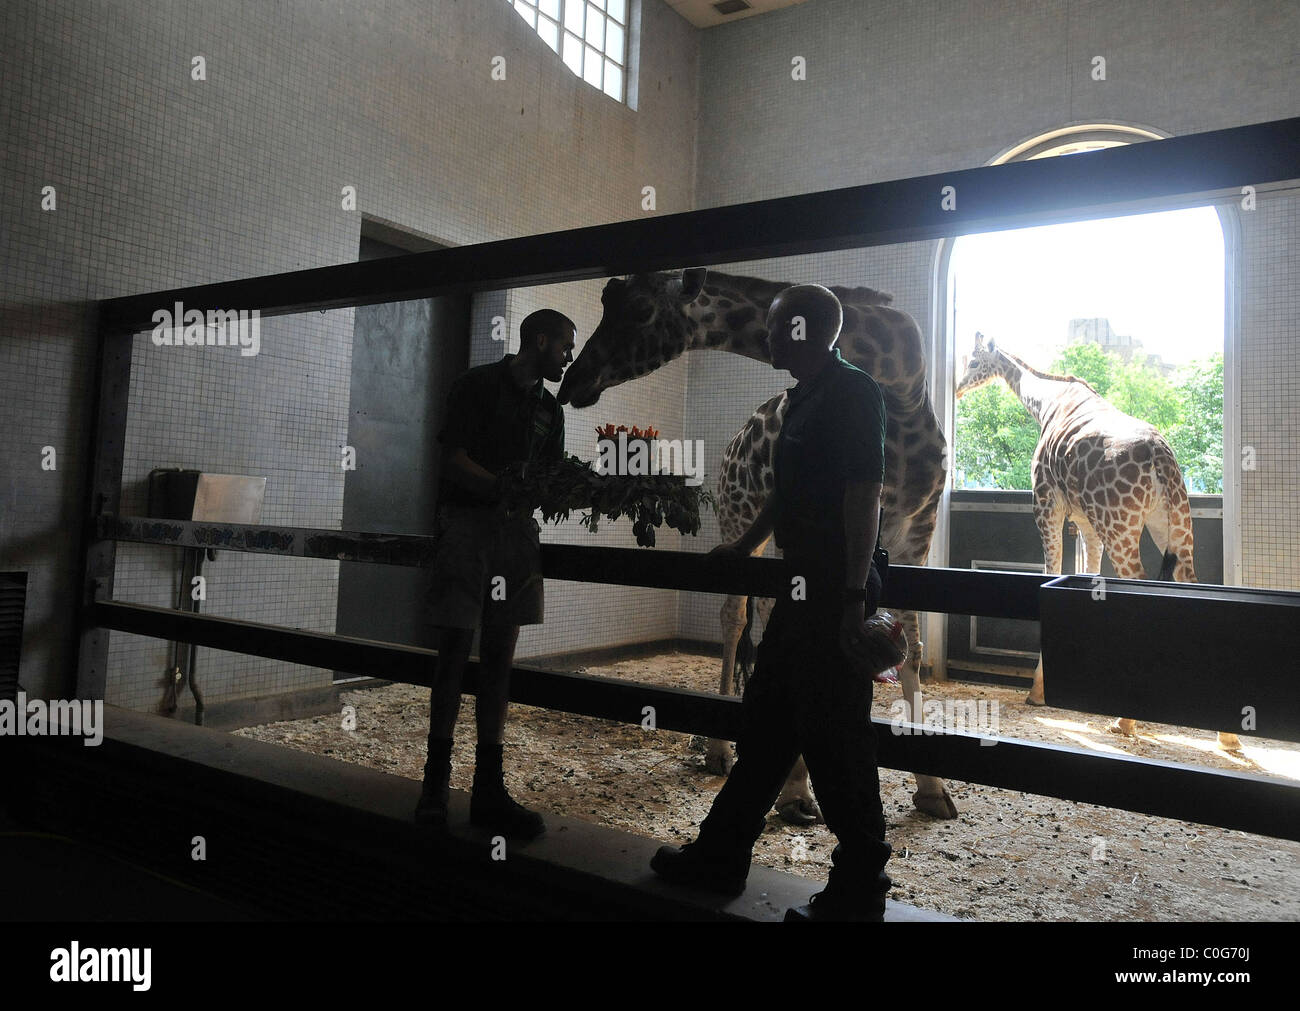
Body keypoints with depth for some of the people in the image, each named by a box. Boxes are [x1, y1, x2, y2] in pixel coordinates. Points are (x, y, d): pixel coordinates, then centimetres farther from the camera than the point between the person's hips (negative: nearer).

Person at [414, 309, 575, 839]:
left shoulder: (548, 409, 18)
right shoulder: (478, 384, 0)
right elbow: (455, 462, -9)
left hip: (517, 529, 5)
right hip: (467, 522, -5)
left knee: (498, 658, 4)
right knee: (455, 652, -3)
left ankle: (489, 790, 8)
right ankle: (436, 781, 9)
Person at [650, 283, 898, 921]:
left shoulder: (850, 391, -11)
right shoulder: (805, 398, 18)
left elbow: (863, 493, -19)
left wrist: (854, 597, -24)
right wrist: (744, 547, 37)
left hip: (835, 592, -10)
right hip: (804, 586, 10)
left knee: (833, 736, -2)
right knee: (765, 722, 16)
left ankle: (859, 891, 15)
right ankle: (720, 857, 30)